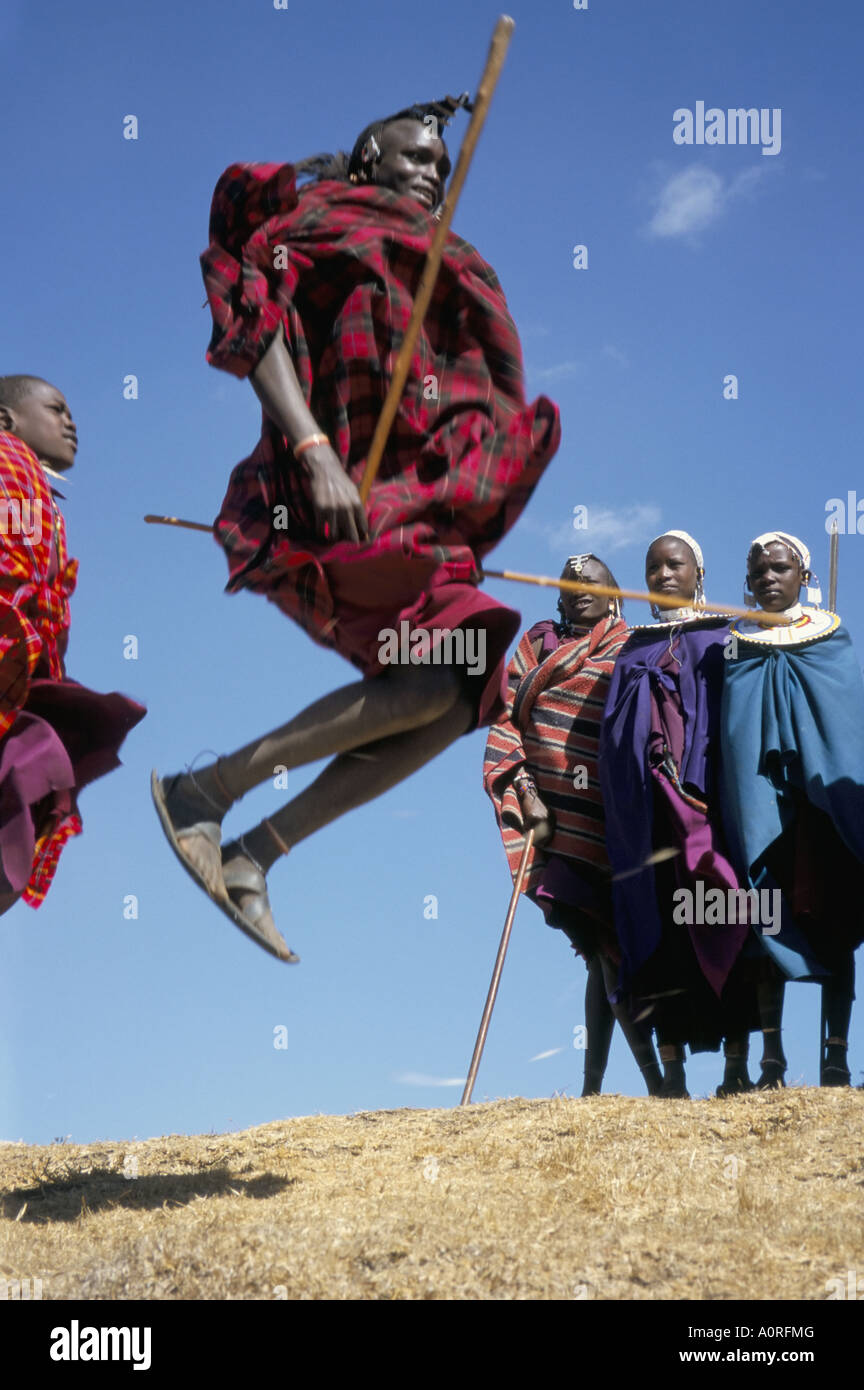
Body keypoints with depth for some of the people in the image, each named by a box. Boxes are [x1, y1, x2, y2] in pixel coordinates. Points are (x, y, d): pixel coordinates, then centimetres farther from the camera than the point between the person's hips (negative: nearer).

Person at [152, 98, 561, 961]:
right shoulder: (321, 220, 7)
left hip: (413, 507, 8)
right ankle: (201, 791, -13)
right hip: (343, 492, -8)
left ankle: (254, 855, -2)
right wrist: (316, 455, -24)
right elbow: (256, 327, -9)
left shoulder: (419, 261, 30)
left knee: (460, 700, -5)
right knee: (434, 677, -25)